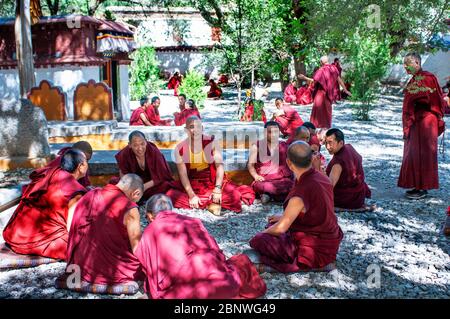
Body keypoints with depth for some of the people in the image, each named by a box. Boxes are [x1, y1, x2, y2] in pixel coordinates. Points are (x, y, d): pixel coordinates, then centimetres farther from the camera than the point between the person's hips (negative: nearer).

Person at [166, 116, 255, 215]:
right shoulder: (180, 149, -6)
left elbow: (220, 165, -14)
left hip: (213, 183, -2)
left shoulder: (211, 142, -6)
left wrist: (217, 188, -27)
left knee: (234, 195, -26)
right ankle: (212, 203, -22)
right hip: (192, 186, 2)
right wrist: (191, 195, -21)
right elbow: (183, 174, -10)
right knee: (170, 195, -26)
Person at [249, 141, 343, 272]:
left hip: (315, 251, -8)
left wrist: (263, 233, 1)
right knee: (273, 225, 22)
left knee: (257, 241, -6)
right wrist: (284, 217, 20)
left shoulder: (300, 194, -30)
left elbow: (280, 228, -19)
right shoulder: (322, 178, -5)